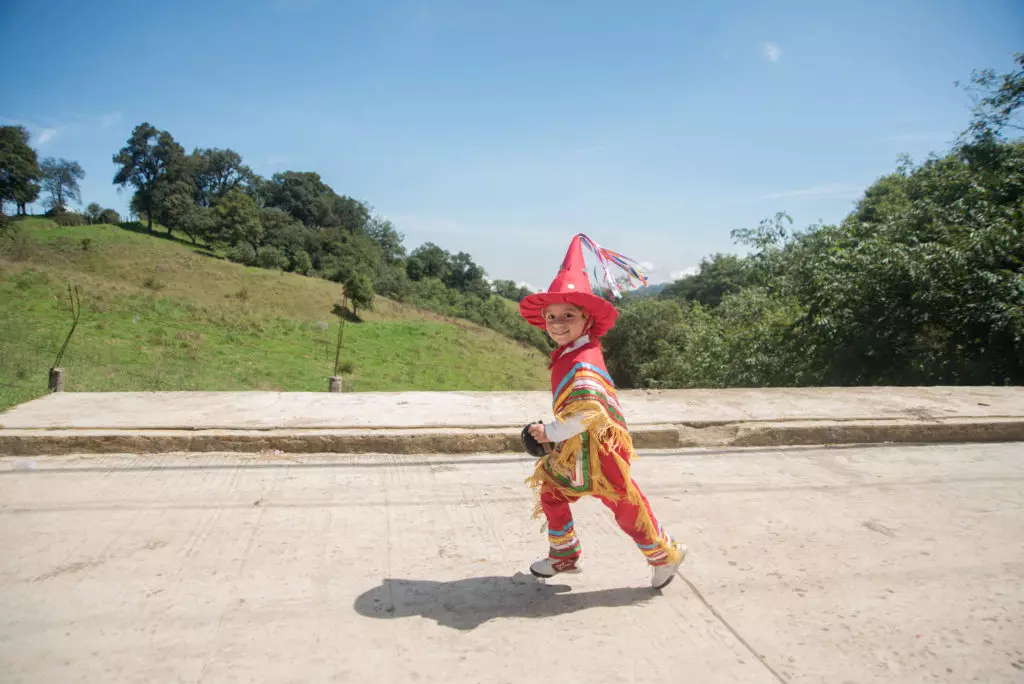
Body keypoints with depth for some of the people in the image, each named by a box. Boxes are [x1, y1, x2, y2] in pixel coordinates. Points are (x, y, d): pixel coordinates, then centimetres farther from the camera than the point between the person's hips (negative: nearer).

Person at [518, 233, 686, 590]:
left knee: (626, 506, 6)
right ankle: (564, 556, 33)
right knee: (551, 492, 16)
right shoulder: (570, 353, 0)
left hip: (596, 450, -9)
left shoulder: (582, 364, -27)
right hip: (573, 449, 9)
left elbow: (588, 413, -33)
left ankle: (665, 555, 28)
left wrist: (551, 432, -23)